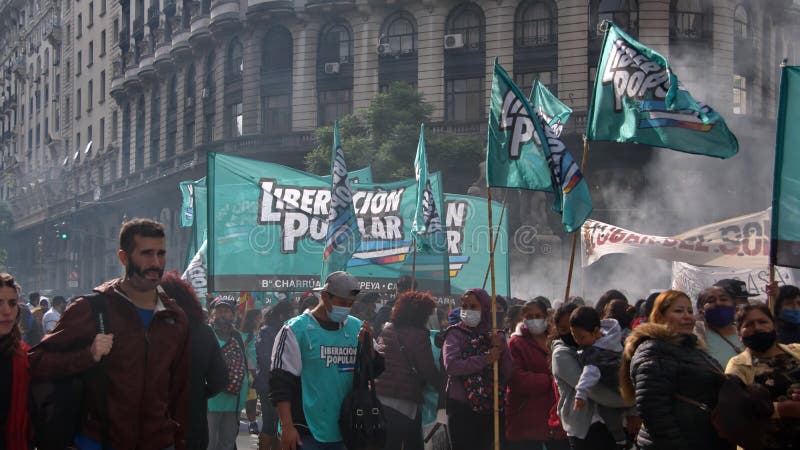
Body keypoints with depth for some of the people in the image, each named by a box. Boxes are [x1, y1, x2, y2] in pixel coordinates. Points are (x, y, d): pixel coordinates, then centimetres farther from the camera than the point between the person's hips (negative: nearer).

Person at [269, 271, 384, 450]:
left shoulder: (356, 327, 9)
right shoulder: (296, 329, -6)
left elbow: (374, 372, 12)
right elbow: (280, 382, -8)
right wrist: (287, 428, -14)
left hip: (343, 432, 5)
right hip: (305, 433, -5)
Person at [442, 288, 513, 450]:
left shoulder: (496, 336, 11)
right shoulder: (456, 334, 0)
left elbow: (508, 374, 4)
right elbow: (451, 365, -18)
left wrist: (501, 349, -12)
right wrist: (485, 360, -22)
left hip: (490, 409, 4)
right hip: (461, 408, -4)